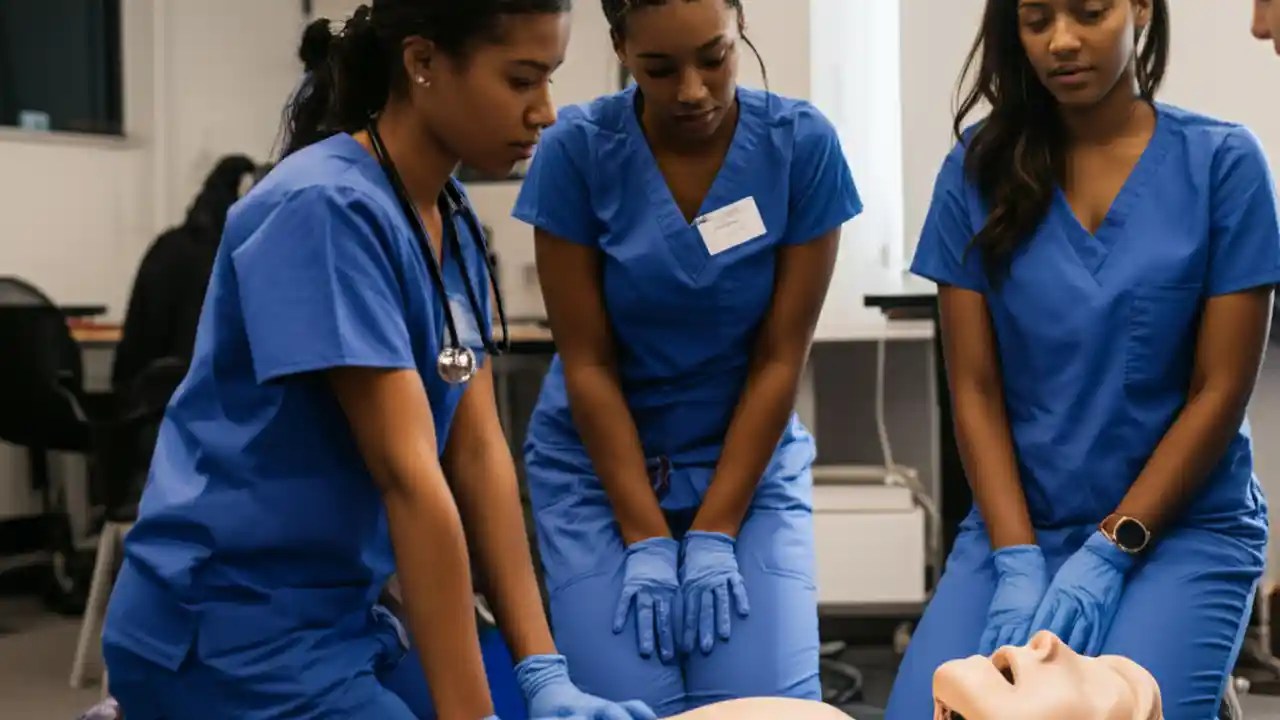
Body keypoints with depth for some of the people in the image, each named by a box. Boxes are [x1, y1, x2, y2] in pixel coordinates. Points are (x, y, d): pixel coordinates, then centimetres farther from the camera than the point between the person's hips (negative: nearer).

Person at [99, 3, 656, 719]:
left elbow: (479, 453, 0)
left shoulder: (453, 219, 5)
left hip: (333, 620, 8)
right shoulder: (329, 208, -20)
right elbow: (409, 477, -23)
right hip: (230, 630, -8)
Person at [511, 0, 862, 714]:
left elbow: (780, 359, -10)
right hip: (602, 465, 0)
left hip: (750, 462, 1)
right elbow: (587, 363, -11)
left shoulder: (803, 144, -12)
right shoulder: (578, 149, -14)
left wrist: (714, 535, -12)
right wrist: (646, 540, -13)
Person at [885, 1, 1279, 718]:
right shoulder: (980, 169, 0)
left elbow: (1221, 391, -7)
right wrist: (1019, 564, -12)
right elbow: (975, 390, -1)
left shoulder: (1222, 160, -6)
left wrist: (1108, 554, -13)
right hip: (1018, 523, 2)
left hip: (1185, 525, -2)